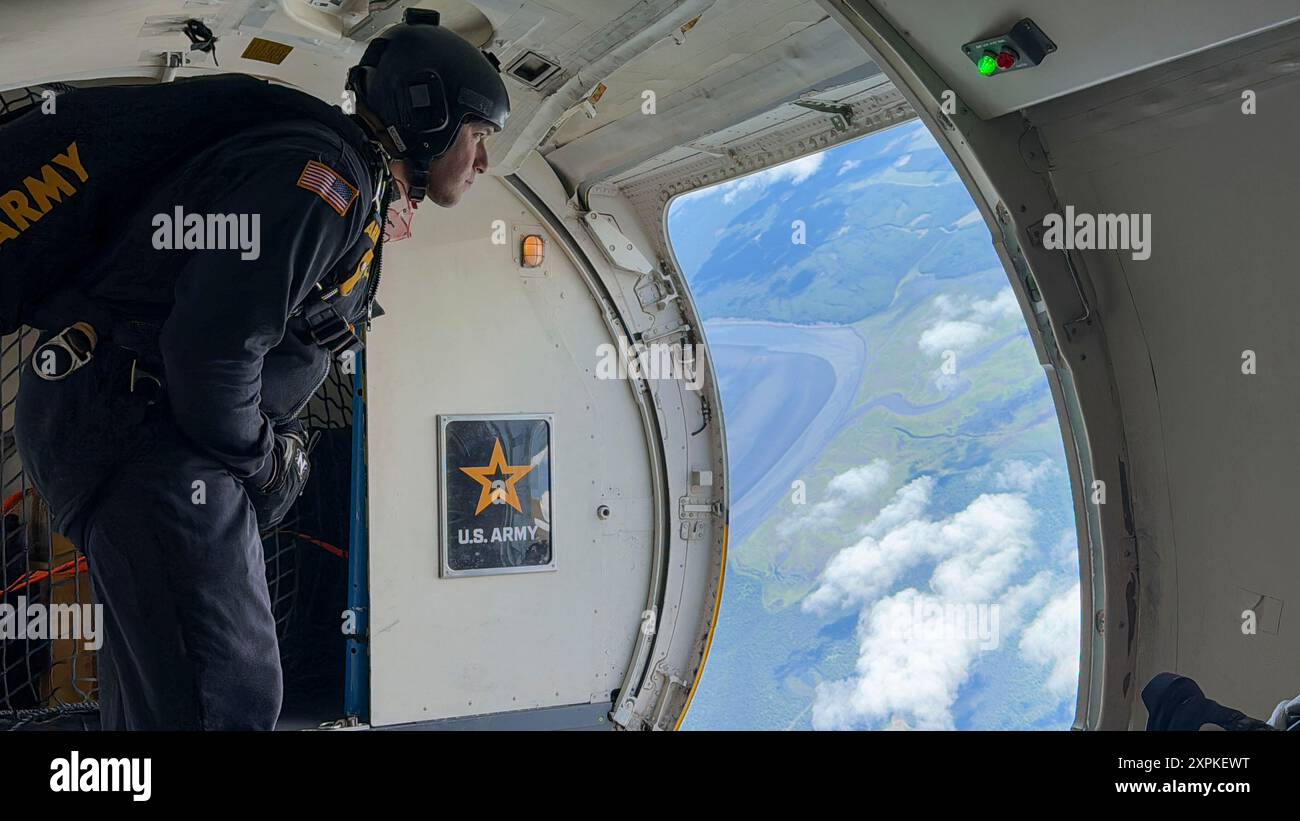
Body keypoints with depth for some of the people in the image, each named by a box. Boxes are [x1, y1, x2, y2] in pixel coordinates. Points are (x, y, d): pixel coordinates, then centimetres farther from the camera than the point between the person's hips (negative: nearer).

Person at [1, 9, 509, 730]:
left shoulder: (359, 202, 18)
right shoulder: (326, 172, -16)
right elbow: (211, 346, -25)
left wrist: (268, 455, 9)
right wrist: (258, 461, -9)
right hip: (135, 416, -11)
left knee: (156, 685, 20)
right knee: (228, 697, -13)